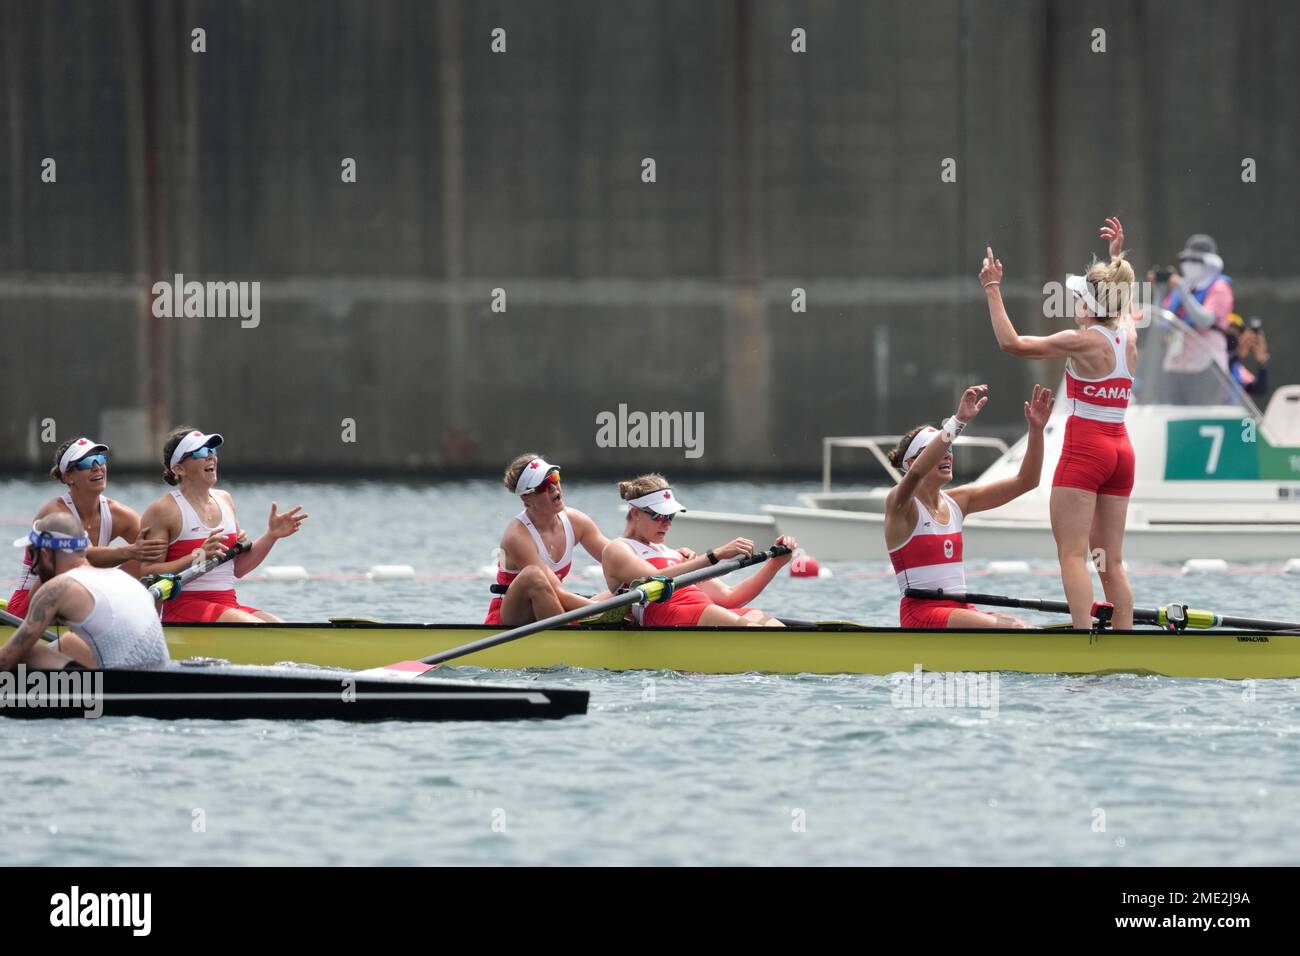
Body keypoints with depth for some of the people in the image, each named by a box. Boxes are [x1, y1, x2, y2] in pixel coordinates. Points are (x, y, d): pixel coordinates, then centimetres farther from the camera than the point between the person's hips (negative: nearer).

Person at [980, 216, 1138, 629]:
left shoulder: (1083, 341, -11)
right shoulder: (1128, 336, 8)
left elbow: (1012, 343, -13)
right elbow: (1122, 305, 34)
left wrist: (993, 291, -7)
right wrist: (1117, 255, 42)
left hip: (1084, 449, -7)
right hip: (1121, 451, 7)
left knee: (1072, 555, -9)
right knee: (1111, 561, 9)